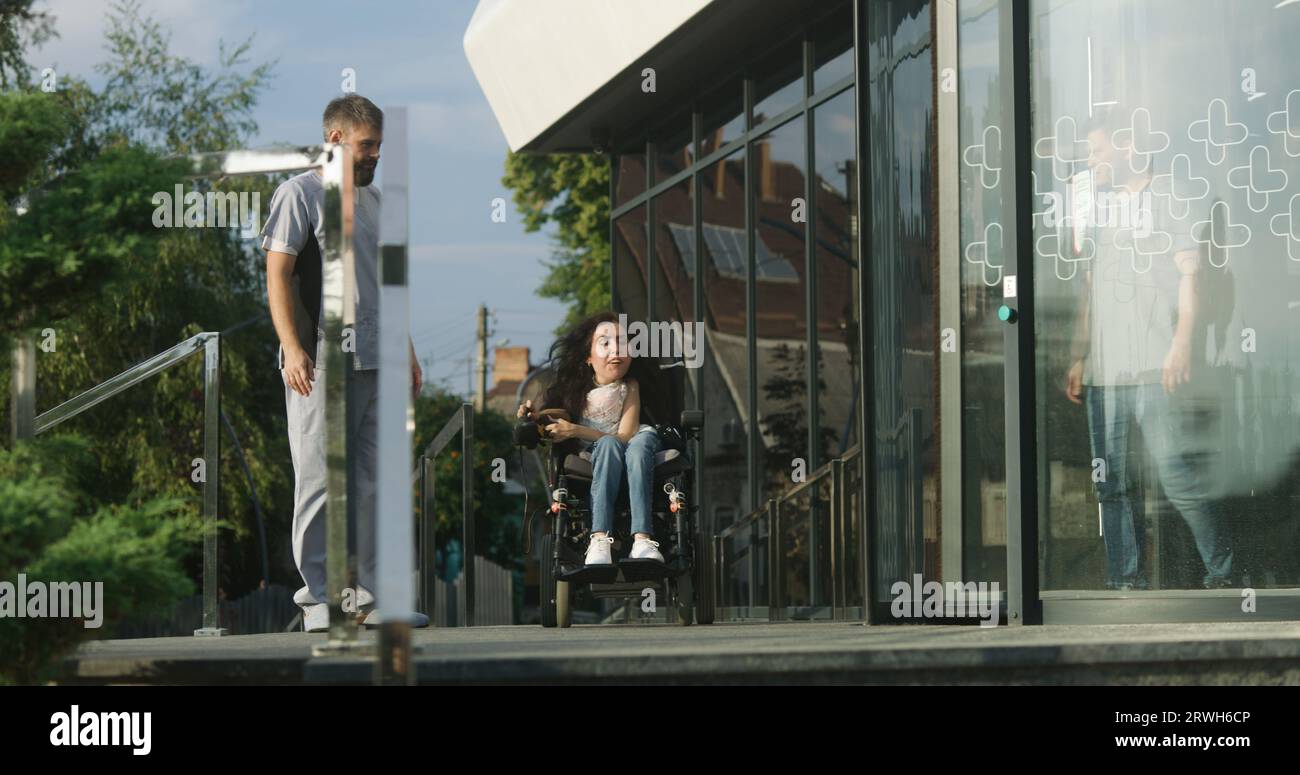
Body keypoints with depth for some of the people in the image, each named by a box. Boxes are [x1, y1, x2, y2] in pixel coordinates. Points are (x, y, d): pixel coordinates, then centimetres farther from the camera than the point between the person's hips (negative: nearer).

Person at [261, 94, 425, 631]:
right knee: (319, 481, -4)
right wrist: (292, 349, -17)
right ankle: (317, 597, -1)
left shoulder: (374, 200, 20)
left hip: (376, 364, 7)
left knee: (375, 482, 5)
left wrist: (406, 351, 21)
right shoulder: (300, 194, -2)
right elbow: (278, 275, -8)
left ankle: (370, 595, 8)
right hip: (321, 364, -7)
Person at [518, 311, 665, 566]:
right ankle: (600, 539, -51)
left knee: (644, 439, -34)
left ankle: (642, 539, -52)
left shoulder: (630, 387, -5)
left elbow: (625, 437, -13)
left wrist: (576, 431, -22)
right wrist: (536, 417, -8)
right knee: (609, 443, -33)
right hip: (592, 462, 1)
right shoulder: (576, 389, 2)